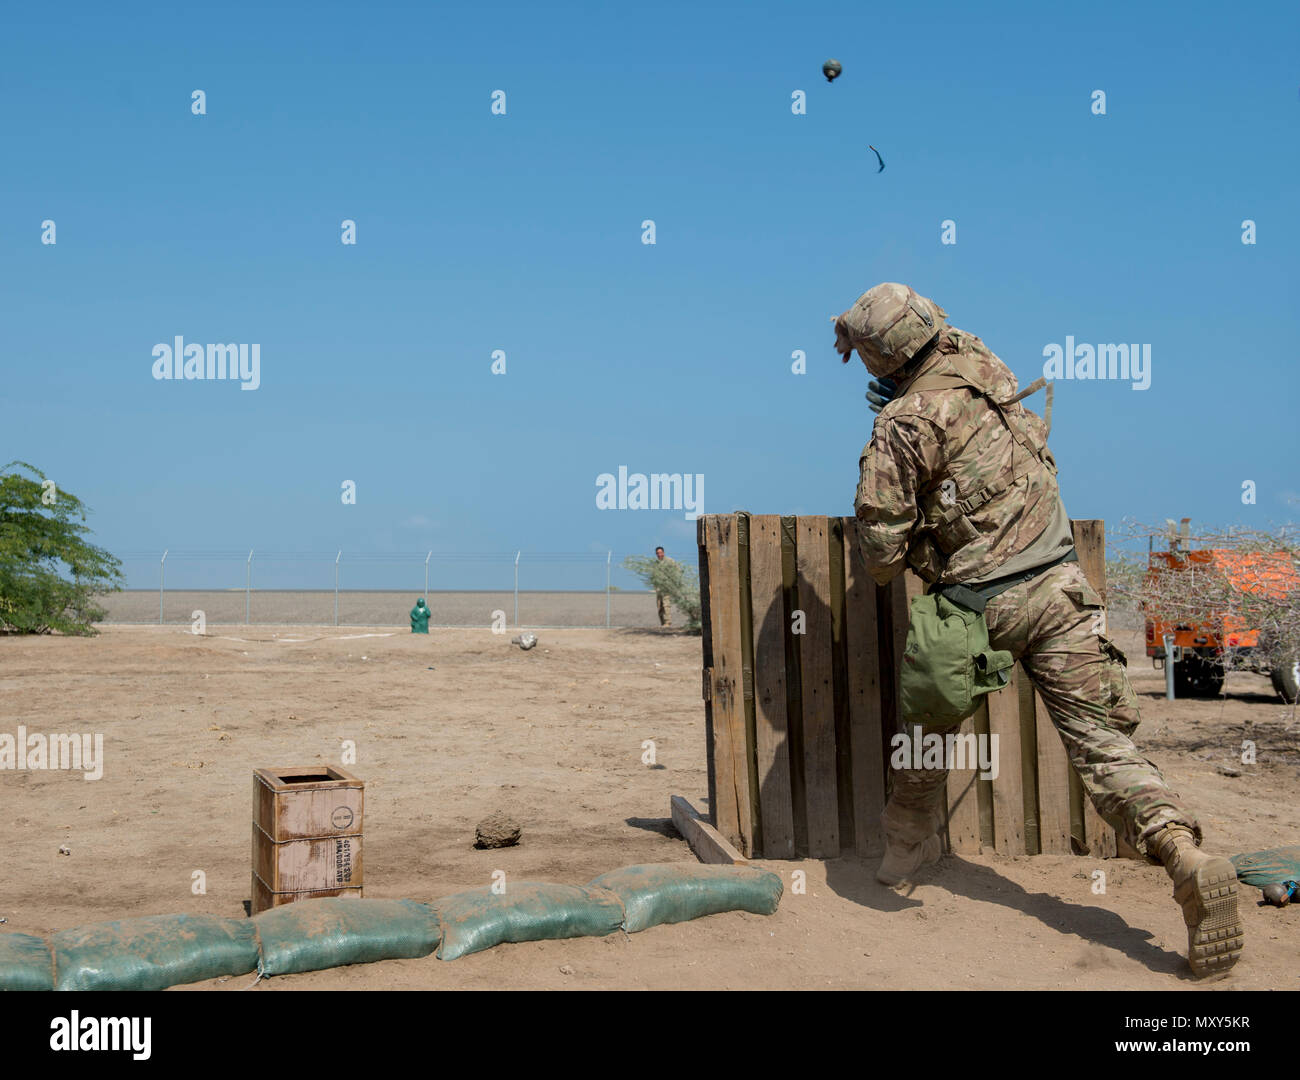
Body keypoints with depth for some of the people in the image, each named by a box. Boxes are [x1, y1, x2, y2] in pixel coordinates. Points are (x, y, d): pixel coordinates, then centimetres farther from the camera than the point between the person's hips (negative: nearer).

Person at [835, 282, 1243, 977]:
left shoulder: (903, 424, -11)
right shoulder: (983, 364, 6)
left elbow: (880, 540, -9)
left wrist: (885, 565, 12)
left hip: (976, 606, -4)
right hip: (1057, 588, 4)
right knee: (1099, 738, 0)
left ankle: (908, 846, 34)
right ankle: (1185, 854, -20)